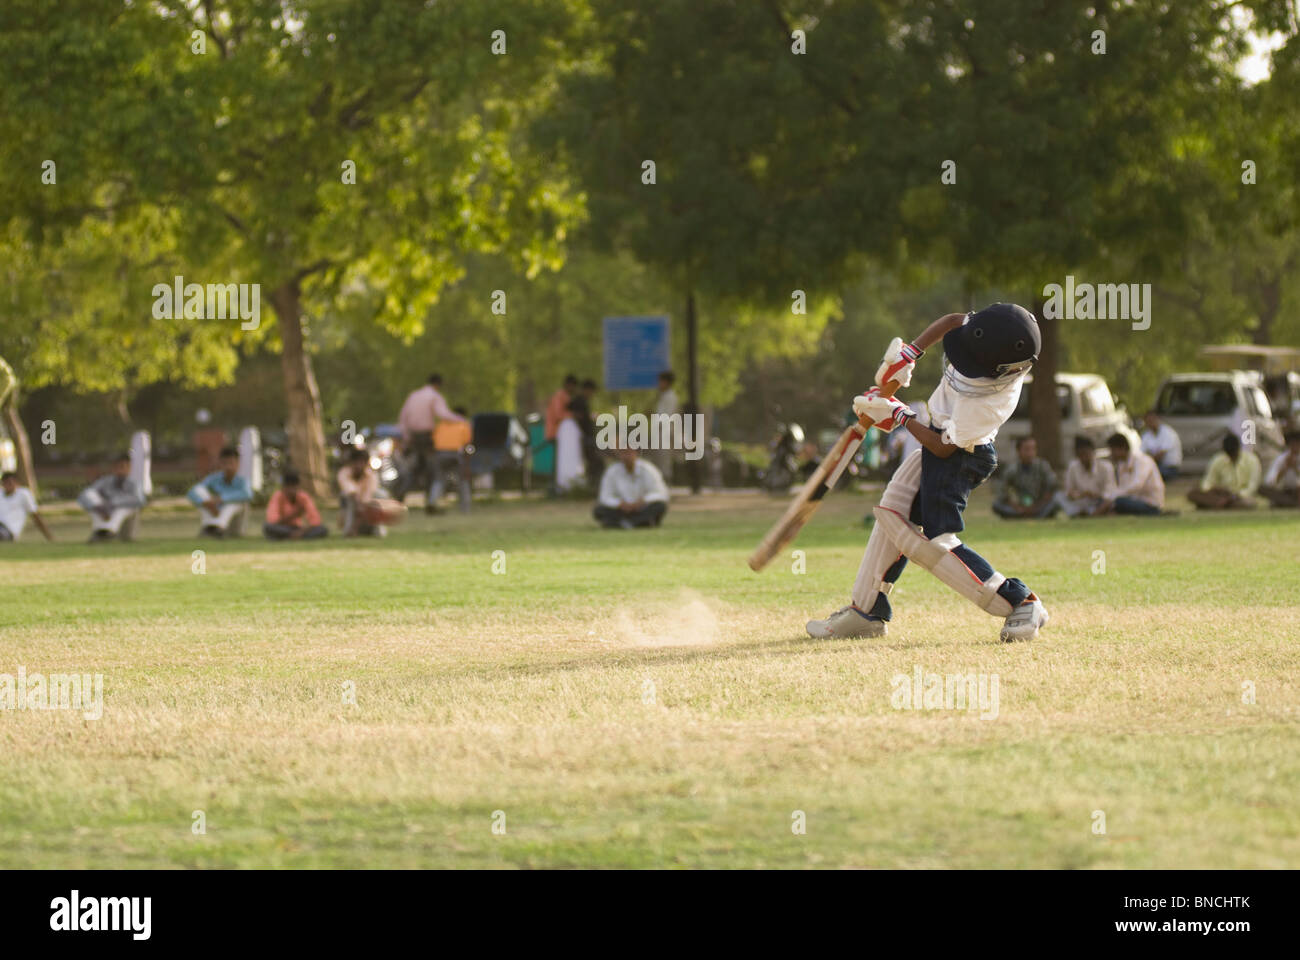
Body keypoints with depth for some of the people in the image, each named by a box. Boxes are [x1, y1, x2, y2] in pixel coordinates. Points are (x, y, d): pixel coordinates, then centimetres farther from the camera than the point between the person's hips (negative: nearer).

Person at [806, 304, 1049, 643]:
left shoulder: (993, 402, -36)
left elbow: (944, 448, -24)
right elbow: (954, 320, 4)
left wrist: (899, 416, -14)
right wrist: (909, 353, -3)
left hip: (958, 459, -9)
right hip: (939, 439, 9)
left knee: (936, 542, -14)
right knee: (892, 515, 13)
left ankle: (1020, 604, -8)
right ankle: (868, 610, 23)